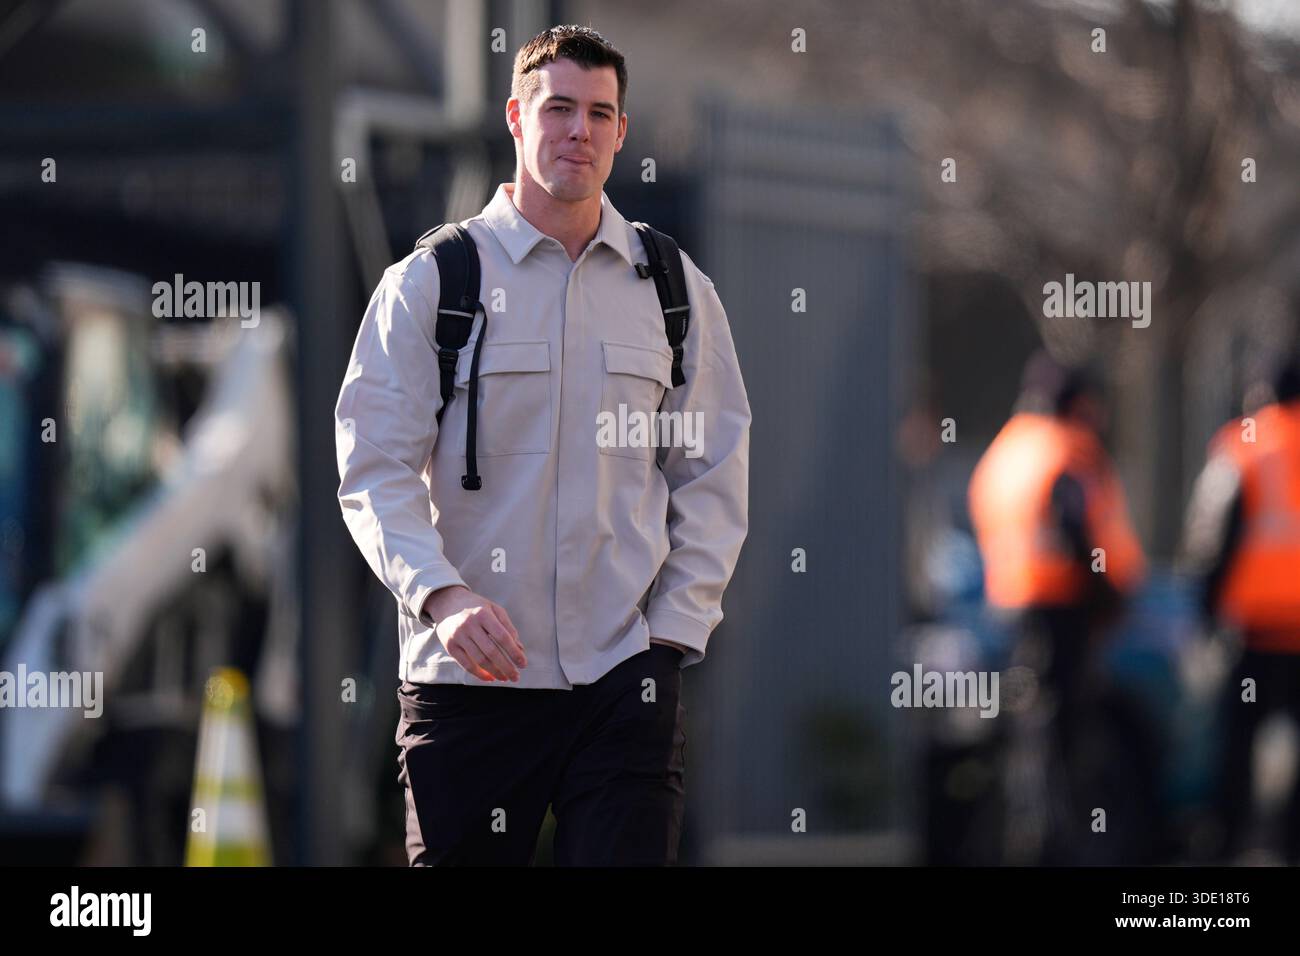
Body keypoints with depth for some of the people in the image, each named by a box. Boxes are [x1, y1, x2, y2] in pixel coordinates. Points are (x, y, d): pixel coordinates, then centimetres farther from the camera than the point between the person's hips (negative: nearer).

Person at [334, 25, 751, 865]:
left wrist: (674, 629, 0)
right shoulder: (427, 283, 3)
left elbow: (713, 476, 12)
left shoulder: (678, 292, 11)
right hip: (467, 677, -1)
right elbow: (374, 471, -3)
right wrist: (442, 595, -19)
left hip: (625, 676, 1)